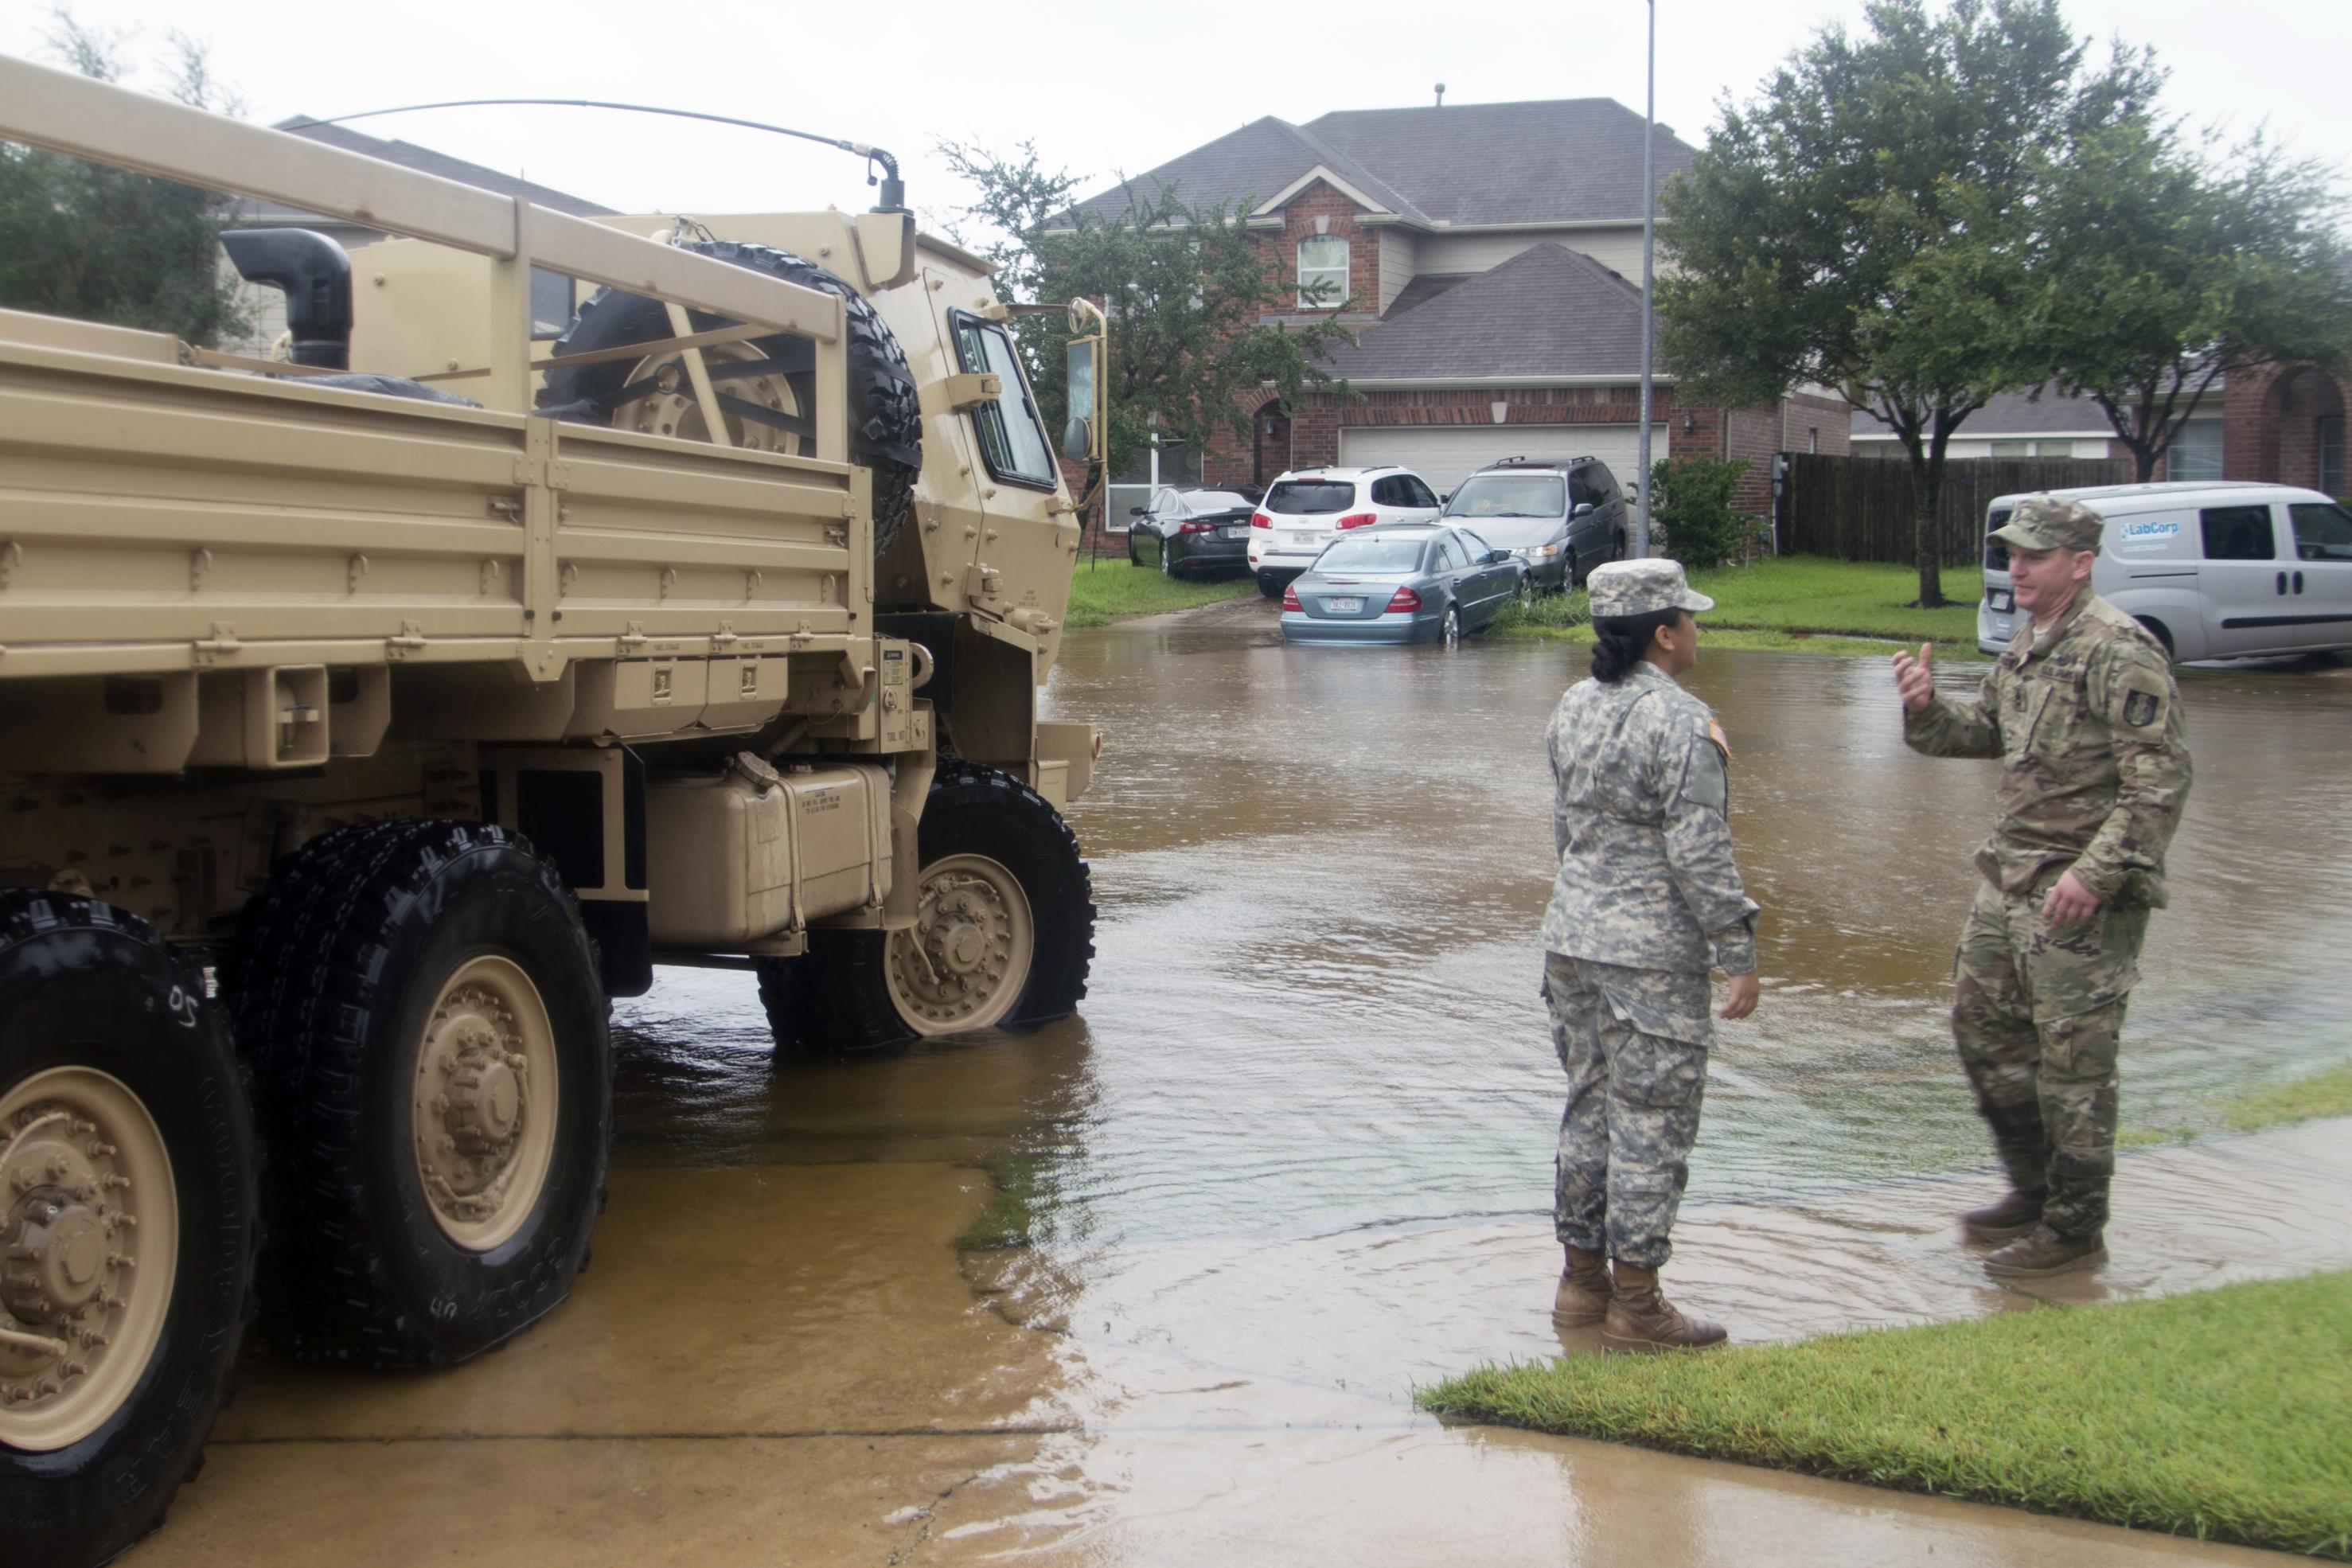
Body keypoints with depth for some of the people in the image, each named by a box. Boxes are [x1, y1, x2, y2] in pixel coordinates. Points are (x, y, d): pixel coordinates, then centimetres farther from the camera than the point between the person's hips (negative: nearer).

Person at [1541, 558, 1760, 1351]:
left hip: (1572, 935, 8)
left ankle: (1583, 1279, 24)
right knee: (1650, 1120, 1)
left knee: (1589, 1107, 16)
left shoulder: (1575, 708, 7)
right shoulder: (1681, 724, -16)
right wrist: (1739, 955, -11)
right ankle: (1636, 1303, 7)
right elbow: (1700, 855, -17)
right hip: (1654, 951, -8)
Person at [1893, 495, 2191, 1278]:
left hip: (2084, 891, -10)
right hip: (2010, 876, 10)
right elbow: (1983, 733, 22)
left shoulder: (2117, 650, -16)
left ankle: (2075, 1227, 11)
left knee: (2073, 1059, -2)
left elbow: (2162, 778, -20)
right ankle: (2035, 1189, 31)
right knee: (1982, 1023, 16)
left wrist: (2096, 871, -24)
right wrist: (1926, 709, 1)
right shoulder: (2030, 643, 12)